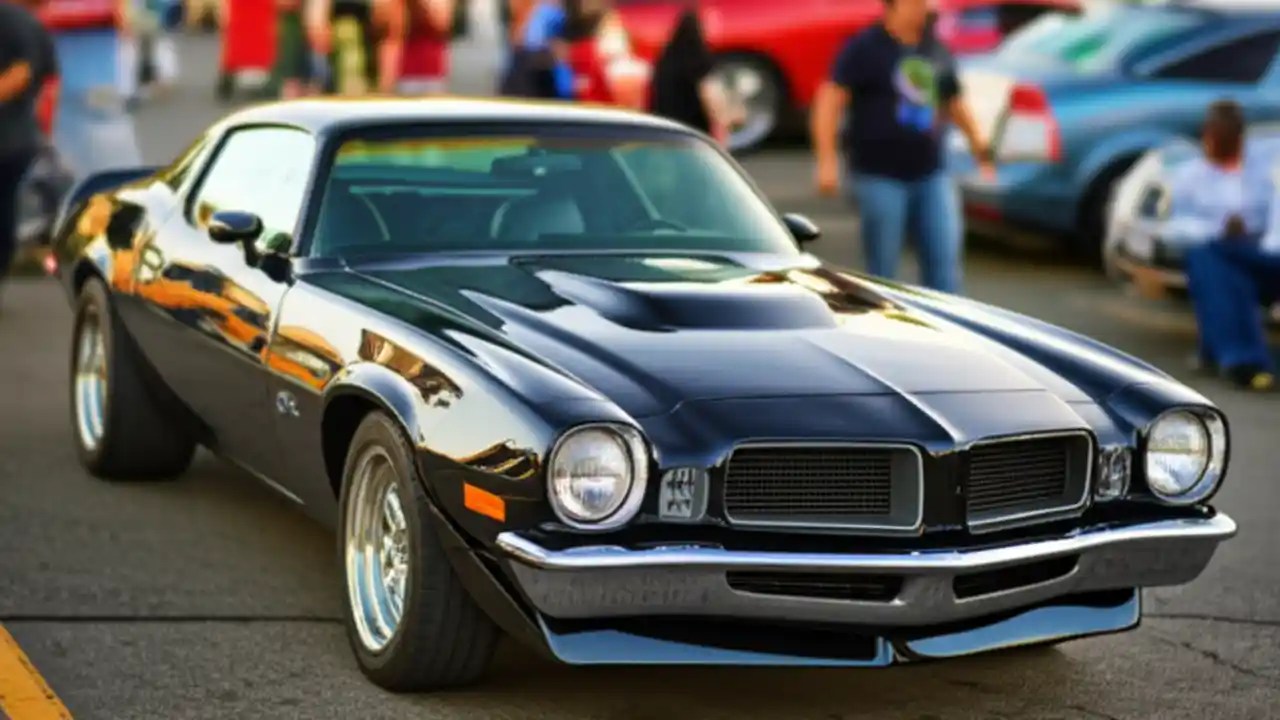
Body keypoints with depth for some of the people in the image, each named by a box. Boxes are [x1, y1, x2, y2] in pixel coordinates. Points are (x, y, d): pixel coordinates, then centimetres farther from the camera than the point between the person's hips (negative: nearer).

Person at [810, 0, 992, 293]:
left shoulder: (937, 50, 13)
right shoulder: (864, 49, -4)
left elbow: (954, 102, 26)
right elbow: (830, 101, -9)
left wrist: (977, 141, 17)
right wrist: (827, 160, -16)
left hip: (930, 173, 5)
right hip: (880, 176, -5)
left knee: (945, 259, 0)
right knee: (883, 269, 0)